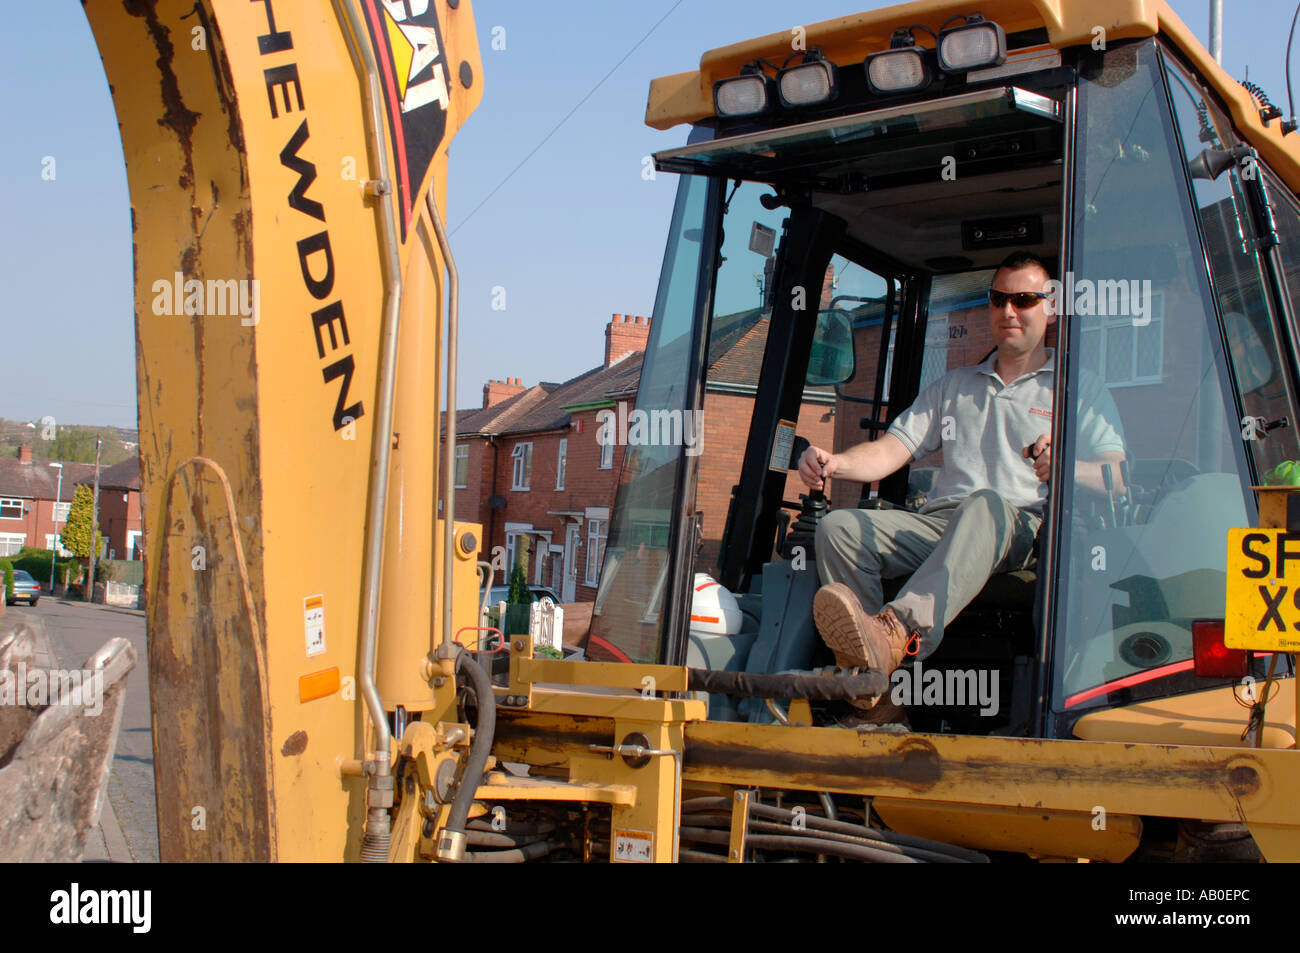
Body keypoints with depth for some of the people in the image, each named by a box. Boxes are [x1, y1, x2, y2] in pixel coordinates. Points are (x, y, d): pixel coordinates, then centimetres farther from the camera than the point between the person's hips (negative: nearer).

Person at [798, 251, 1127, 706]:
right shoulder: (954, 386, 31)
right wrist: (835, 463, -5)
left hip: (1026, 525, -4)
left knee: (986, 504, -40)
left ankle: (897, 632, -62)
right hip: (939, 522, 4)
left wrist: (1067, 469, -22)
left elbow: (1116, 480, 3)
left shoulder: (1080, 388, 18)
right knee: (838, 527, -23)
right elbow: (892, 450, 18)